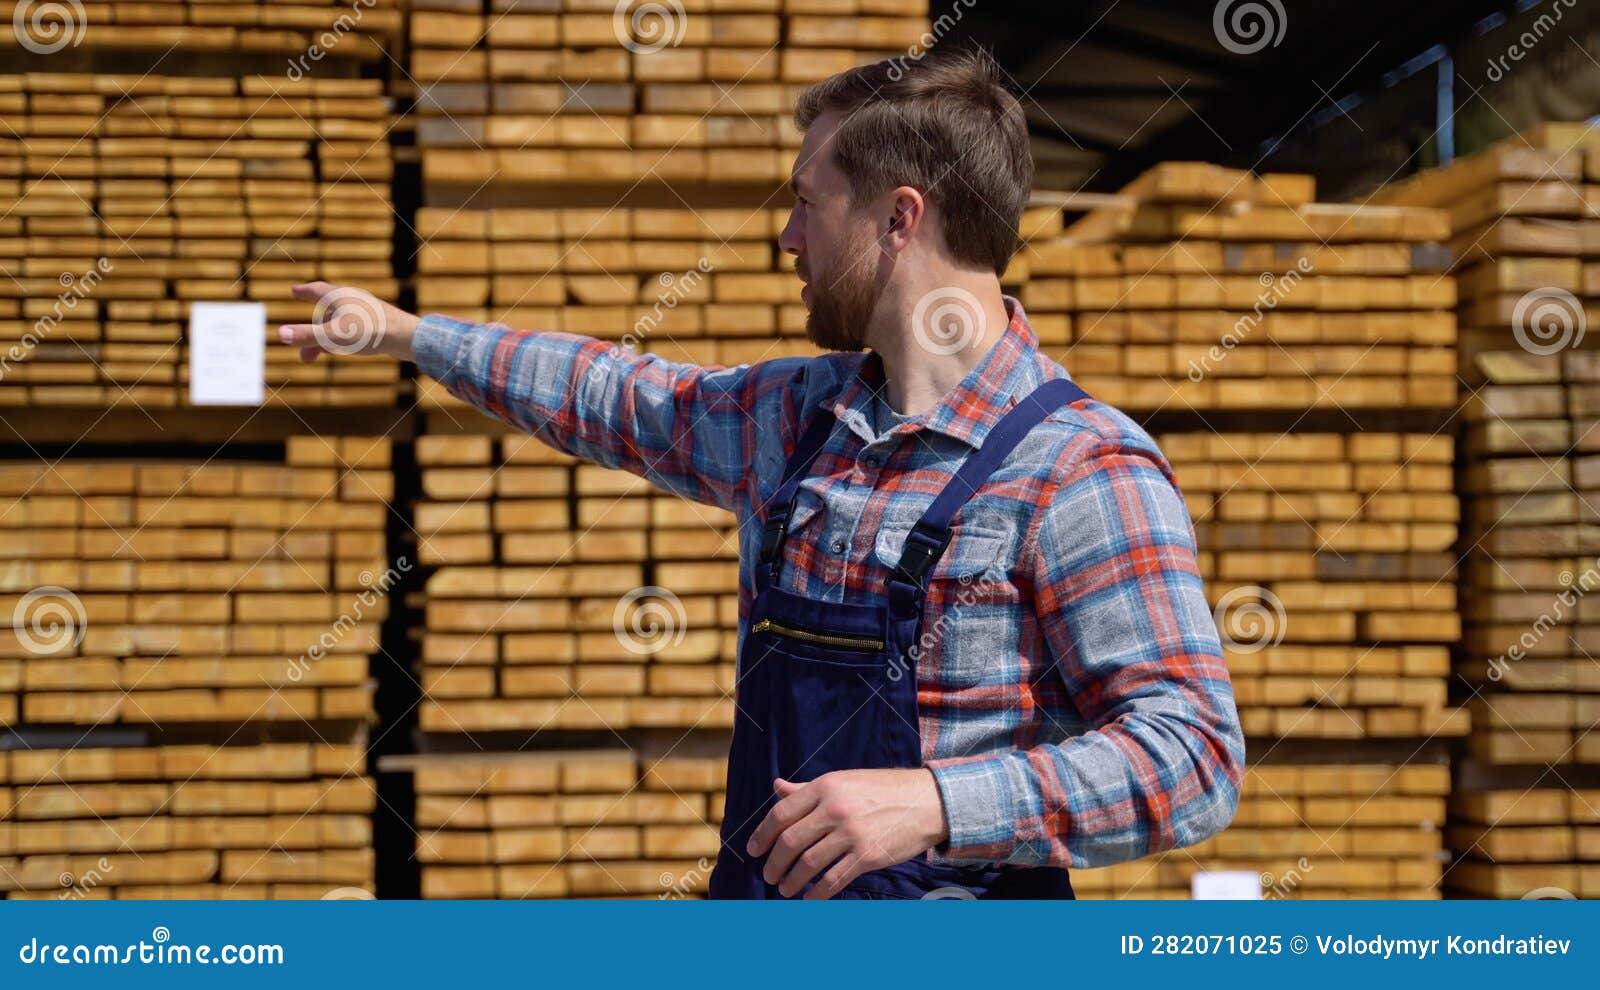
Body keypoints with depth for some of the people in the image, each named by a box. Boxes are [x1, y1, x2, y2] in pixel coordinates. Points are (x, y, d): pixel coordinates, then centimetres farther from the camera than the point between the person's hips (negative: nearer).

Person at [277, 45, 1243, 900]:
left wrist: (934, 801, -31)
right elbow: (624, 400, 25)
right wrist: (407, 333, 31)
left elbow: (1195, 756, -22)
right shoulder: (795, 414, 7)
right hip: (756, 888, 7)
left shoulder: (1086, 472, -17)